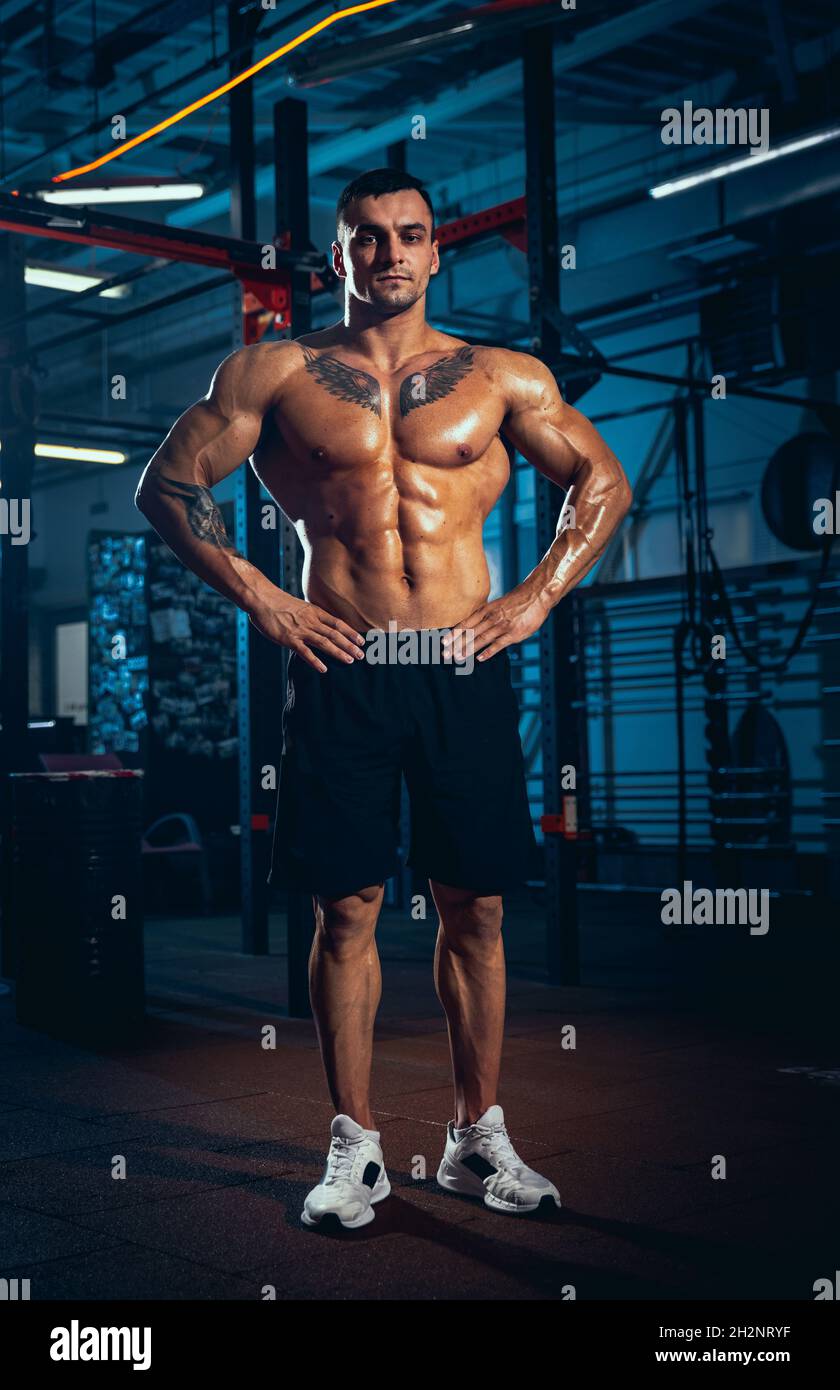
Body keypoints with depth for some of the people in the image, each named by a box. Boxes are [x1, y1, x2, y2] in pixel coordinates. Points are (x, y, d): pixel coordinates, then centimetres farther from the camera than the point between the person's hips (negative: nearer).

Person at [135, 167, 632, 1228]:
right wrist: (256, 596, -1)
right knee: (346, 907, 2)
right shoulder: (276, 373, 6)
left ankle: (478, 1139, 19)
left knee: (474, 908, 5)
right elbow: (166, 483, 8)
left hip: (463, 668, 1)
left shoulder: (504, 378, 9)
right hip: (339, 669, -1)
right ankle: (354, 1147, 14)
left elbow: (604, 480, 17)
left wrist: (539, 596, 6)